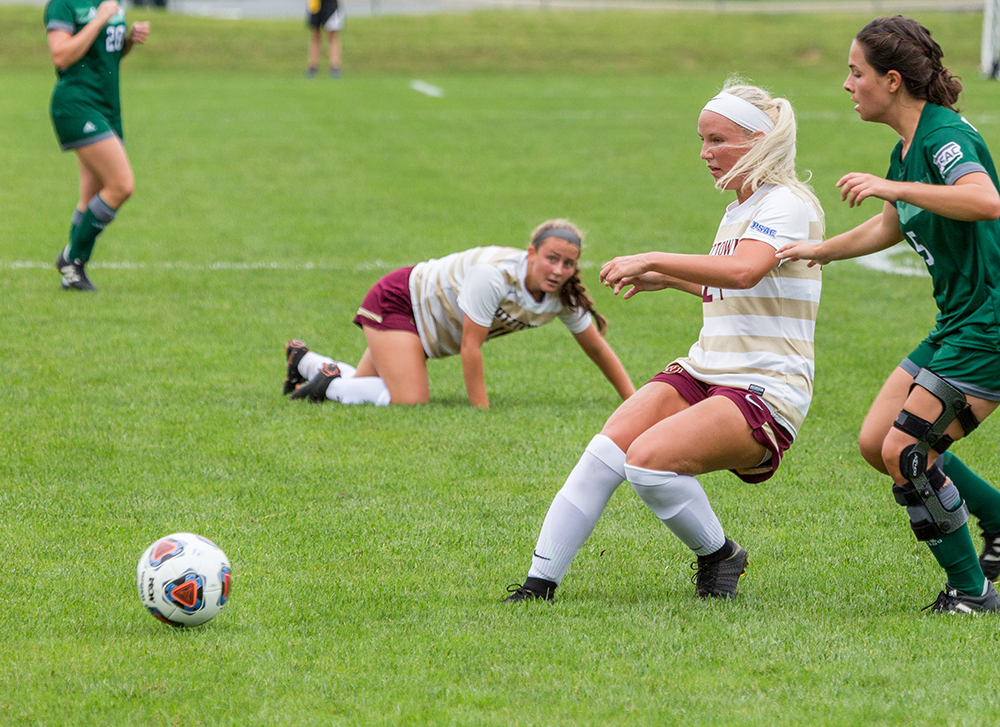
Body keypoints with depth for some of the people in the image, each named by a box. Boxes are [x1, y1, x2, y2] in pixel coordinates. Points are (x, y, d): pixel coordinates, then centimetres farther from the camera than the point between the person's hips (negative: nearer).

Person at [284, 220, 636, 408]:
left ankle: (305, 362, 37)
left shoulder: (564, 297, -15)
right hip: (398, 300, -8)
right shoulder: (494, 274, -37)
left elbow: (597, 347, -2)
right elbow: (470, 347, -31)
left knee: (363, 389, 14)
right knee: (411, 400, -23)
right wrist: (481, 410, -28)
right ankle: (331, 382, -3)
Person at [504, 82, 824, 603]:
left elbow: (742, 271, -30)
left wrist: (654, 261, -27)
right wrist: (669, 280, 27)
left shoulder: (788, 204, -10)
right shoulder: (737, 212, 19)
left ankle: (719, 557, -2)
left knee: (649, 458, -28)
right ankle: (540, 583, -15)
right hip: (702, 374, 8)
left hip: (766, 391, -8)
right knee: (605, 451, -15)